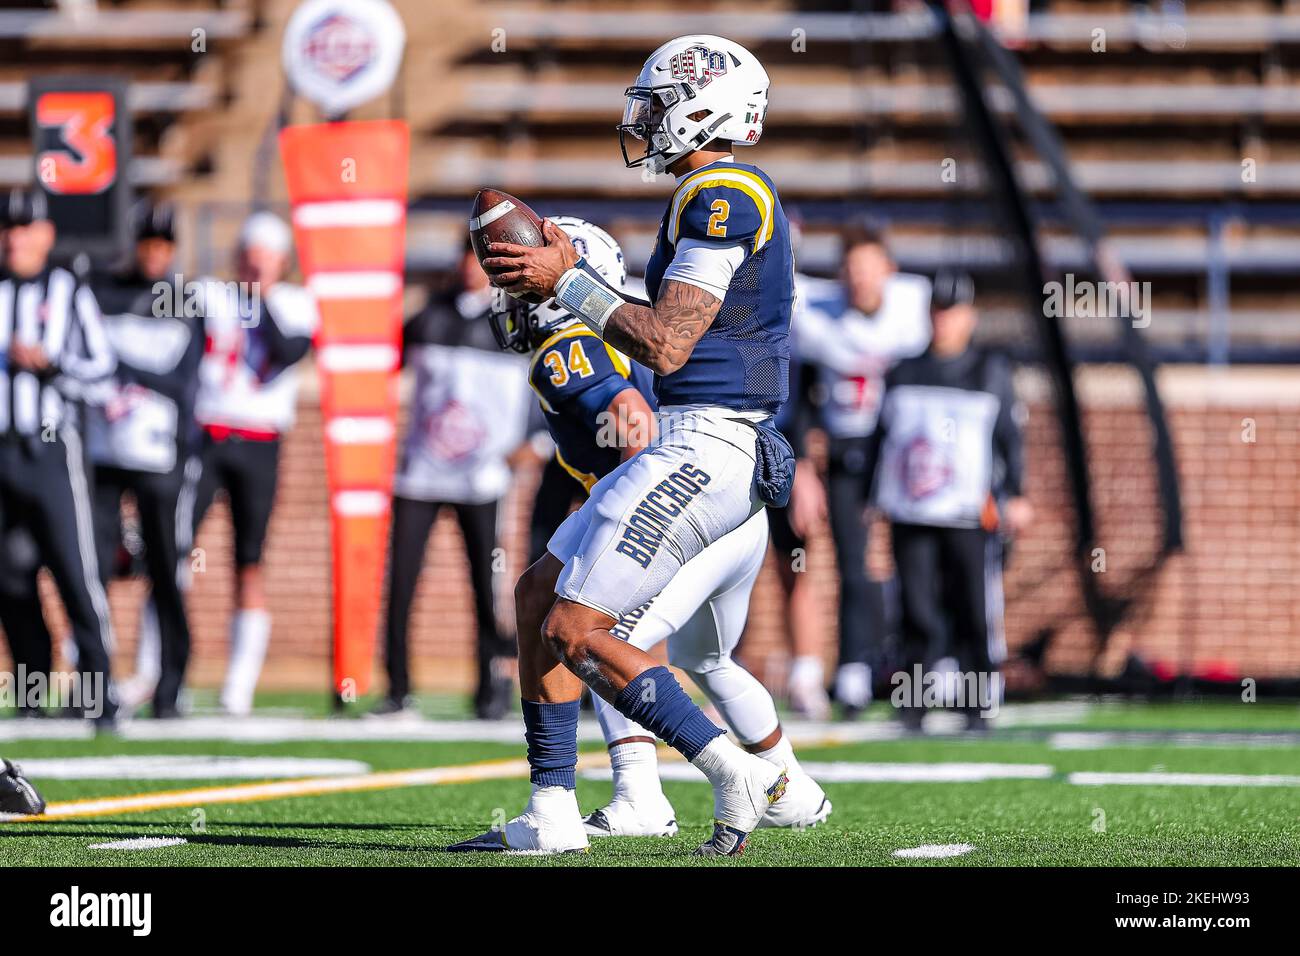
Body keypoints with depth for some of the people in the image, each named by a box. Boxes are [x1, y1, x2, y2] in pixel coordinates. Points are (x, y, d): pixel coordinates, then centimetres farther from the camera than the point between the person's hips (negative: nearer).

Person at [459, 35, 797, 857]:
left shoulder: (720, 195, -13)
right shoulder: (733, 195, 19)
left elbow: (666, 347, -19)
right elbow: (676, 339, 21)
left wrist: (566, 281, -11)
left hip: (705, 448, -11)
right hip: (689, 449, 11)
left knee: (576, 634, -11)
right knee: (538, 597, 12)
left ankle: (737, 775, -10)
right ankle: (553, 816, 12)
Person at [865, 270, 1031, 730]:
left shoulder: (991, 372, 6)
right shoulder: (903, 372, 13)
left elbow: (1010, 438, 5)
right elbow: (880, 436, 17)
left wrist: (1015, 495, -4)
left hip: (971, 516, -2)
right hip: (910, 516, 2)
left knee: (974, 611, -3)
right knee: (918, 610, -1)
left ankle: (976, 705, 5)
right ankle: (915, 701, 3)